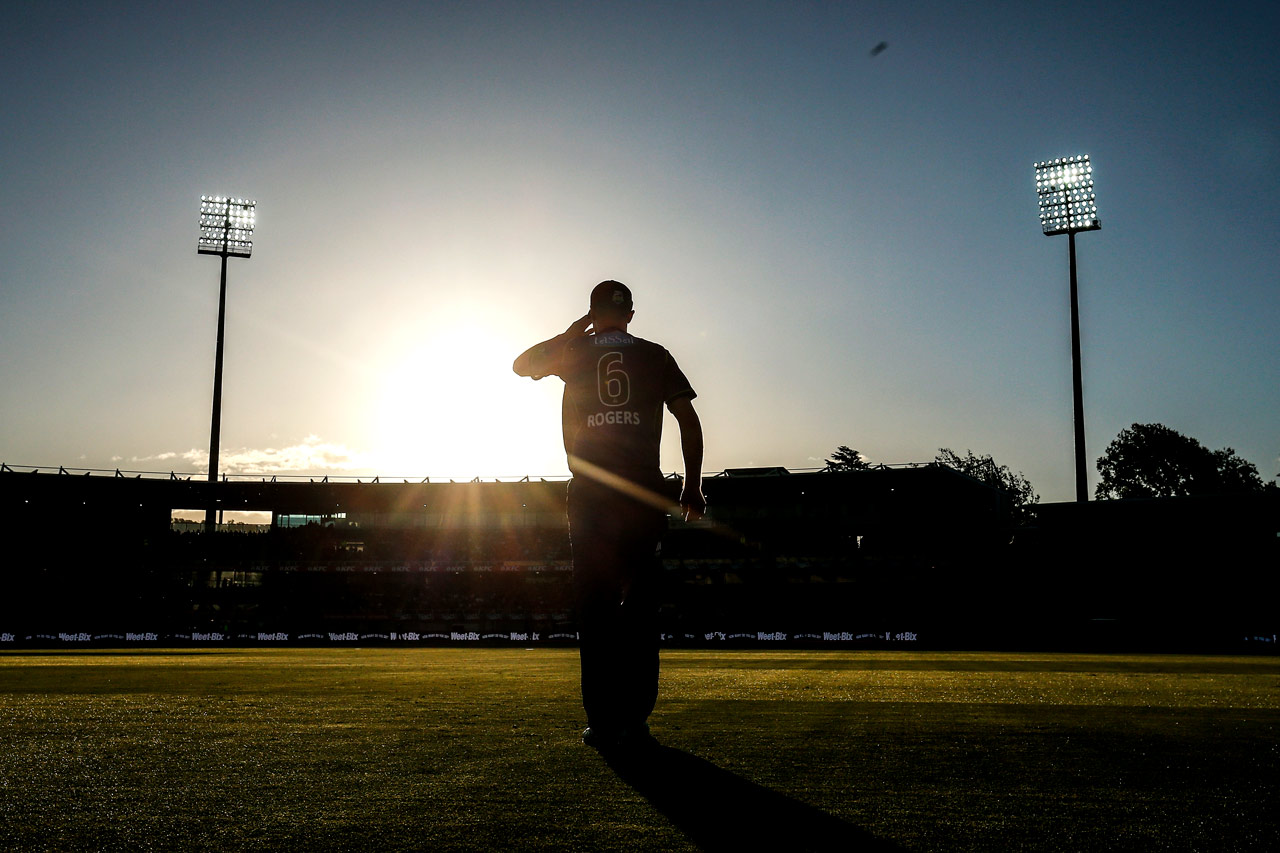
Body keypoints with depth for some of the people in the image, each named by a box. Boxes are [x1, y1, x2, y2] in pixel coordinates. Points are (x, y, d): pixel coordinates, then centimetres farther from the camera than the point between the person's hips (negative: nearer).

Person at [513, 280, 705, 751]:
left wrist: (569, 334, 28)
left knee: (593, 606, 4)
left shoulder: (576, 352, 8)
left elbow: (521, 364, 23)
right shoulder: (655, 356, 9)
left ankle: (602, 721, 4)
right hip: (644, 492, 0)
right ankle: (634, 720, 2)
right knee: (639, 605, 4)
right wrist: (693, 486, 9)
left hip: (589, 492, 0)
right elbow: (689, 420, 4)